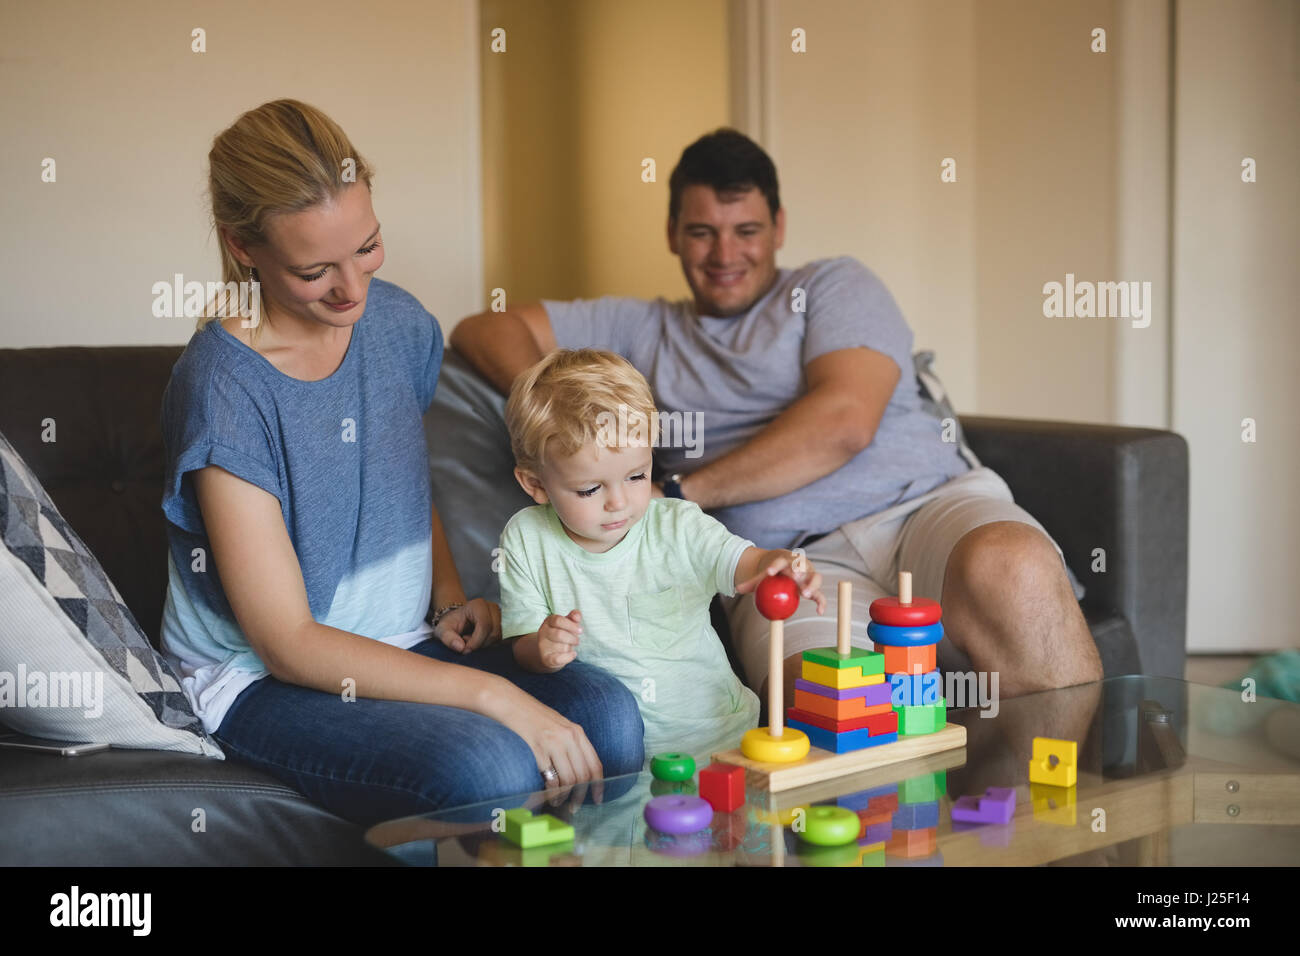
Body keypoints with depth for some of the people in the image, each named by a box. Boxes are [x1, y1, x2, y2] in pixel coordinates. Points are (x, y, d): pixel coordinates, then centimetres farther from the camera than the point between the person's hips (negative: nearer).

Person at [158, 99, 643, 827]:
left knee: (607, 716, -20)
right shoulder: (225, 386, -19)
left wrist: (451, 599, 1)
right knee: (491, 769, -31)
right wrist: (489, 693, -26)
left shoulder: (398, 322, 1)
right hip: (265, 680, -6)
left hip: (402, 646, 6)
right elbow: (287, 643, -20)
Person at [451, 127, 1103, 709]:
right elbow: (484, 331, 26)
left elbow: (844, 421, 0)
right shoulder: (642, 331, 29)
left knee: (1010, 566, -38)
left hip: (928, 507, 0)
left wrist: (676, 492, -1)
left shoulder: (834, 287, 20)